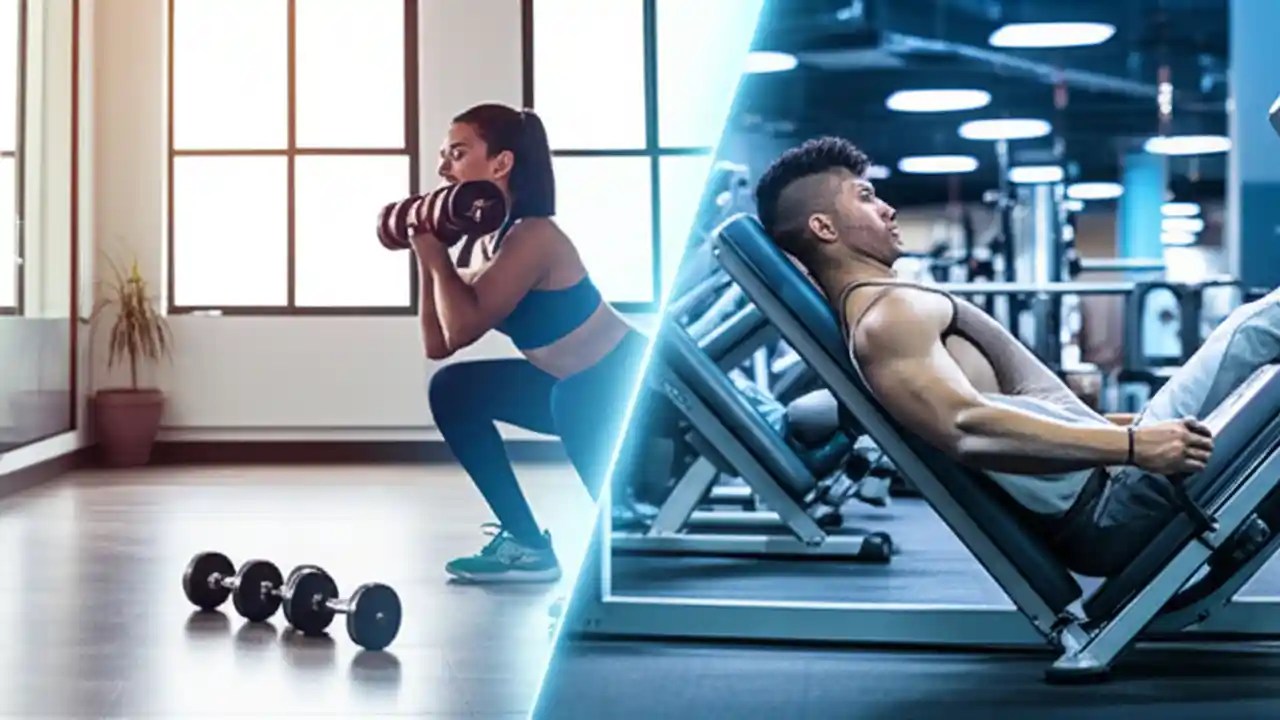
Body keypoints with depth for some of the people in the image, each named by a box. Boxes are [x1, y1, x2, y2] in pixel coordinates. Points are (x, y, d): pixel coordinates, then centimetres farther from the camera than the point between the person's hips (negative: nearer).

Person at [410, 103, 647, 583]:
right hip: (577, 386, 10)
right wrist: (426, 258, -2)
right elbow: (437, 344, 1)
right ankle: (528, 545, 9)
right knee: (452, 390, 9)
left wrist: (436, 256, -20)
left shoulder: (532, 236, -24)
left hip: (632, 382, -10)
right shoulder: (480, 244, 3)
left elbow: (462, 330, -31)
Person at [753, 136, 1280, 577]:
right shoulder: (884, 319, -14)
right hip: (1109, 503, -10)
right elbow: (968, 428, -30)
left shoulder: (893, 312, 20)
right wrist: (1131, 444, -32)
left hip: (1106, 493, 10)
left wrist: (1114, 422, 28)